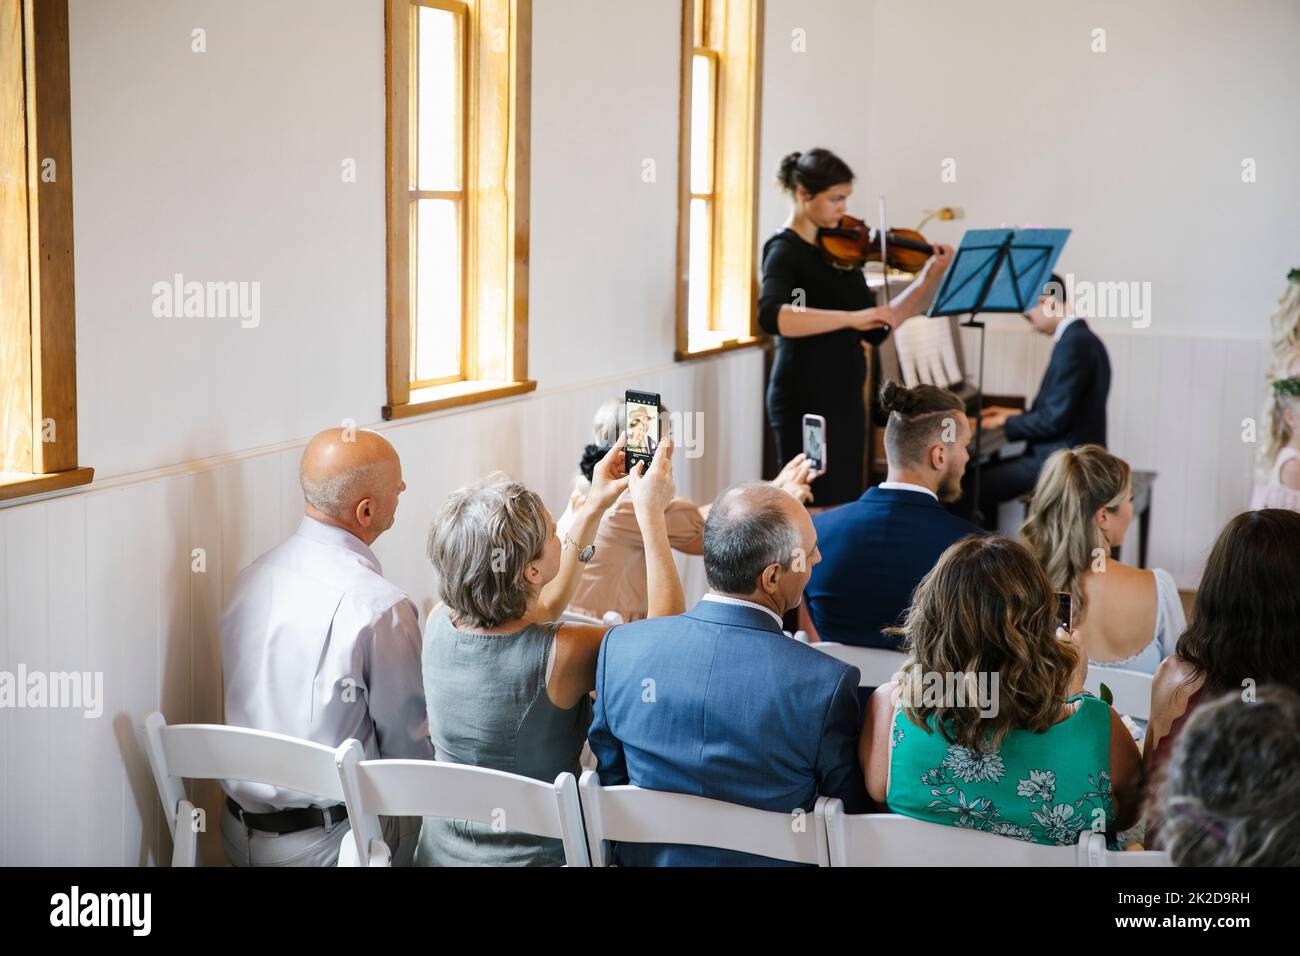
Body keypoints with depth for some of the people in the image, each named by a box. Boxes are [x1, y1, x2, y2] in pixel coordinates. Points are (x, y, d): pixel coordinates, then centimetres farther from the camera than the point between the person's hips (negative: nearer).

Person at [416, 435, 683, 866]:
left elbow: (539, 609, 8)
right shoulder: (560, 656, -30)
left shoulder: (439, 624, -13)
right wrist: (651, 513, -12)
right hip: (534, 856, -5)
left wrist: (595, 507, 10)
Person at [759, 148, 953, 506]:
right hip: (806, 400, -8)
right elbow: (771, 316, -32)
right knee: (815, 508, -6)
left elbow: (875, 330, 11)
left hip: (845, 397, 8)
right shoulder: (784, 250, -11)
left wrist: (929, 278, 2)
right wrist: (851, 317, -37)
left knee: (844, 505, 12)